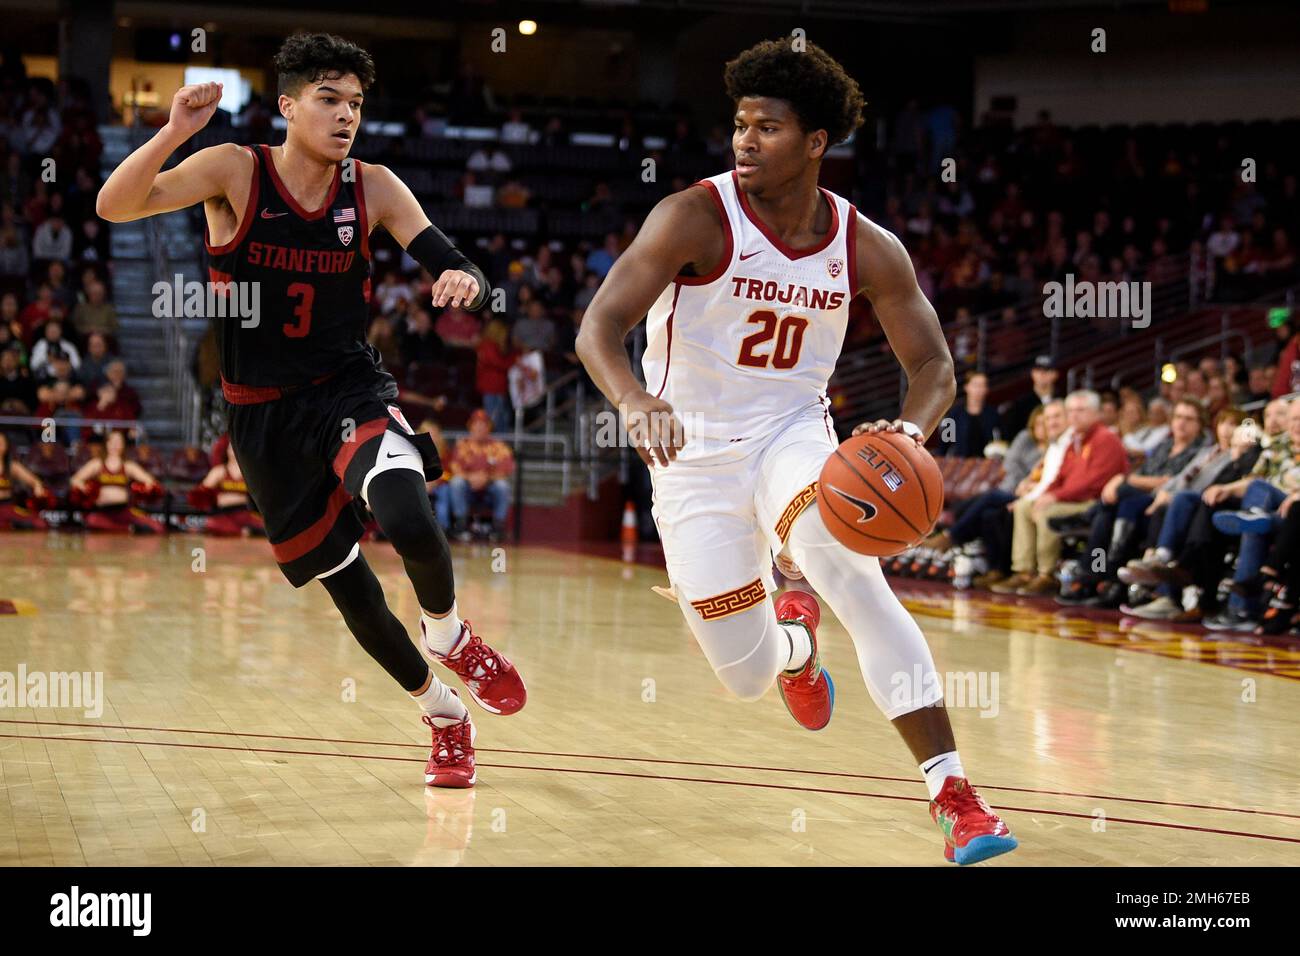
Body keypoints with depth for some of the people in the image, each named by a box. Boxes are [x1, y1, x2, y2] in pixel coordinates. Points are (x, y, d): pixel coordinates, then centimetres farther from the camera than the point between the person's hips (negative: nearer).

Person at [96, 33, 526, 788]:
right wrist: (173, 134, -36)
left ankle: (450, 634, 3)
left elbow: (457, 270, -7)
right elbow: (115, 206, -20)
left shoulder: (373, 188, -5)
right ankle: (444, 714, 32)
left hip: (351, 391, 0)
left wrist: (466, 283, -31)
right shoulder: (236, 172, -10)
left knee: (410, 521, -31)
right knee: (346, 583, 8)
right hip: (264, 413, 0)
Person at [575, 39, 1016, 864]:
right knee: (746, 676, 3)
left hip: (793, 434, 1)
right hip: (697, 458, -1)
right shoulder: (697, 217, -17)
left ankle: (953, 793, -26)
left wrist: (912, 430, -24)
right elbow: (600, 326, -25)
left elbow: (933, 366, 0)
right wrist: (635, 402, -47)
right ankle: (792, 641, 44)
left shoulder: (868, 250, -7)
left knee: (853, 576, -29)